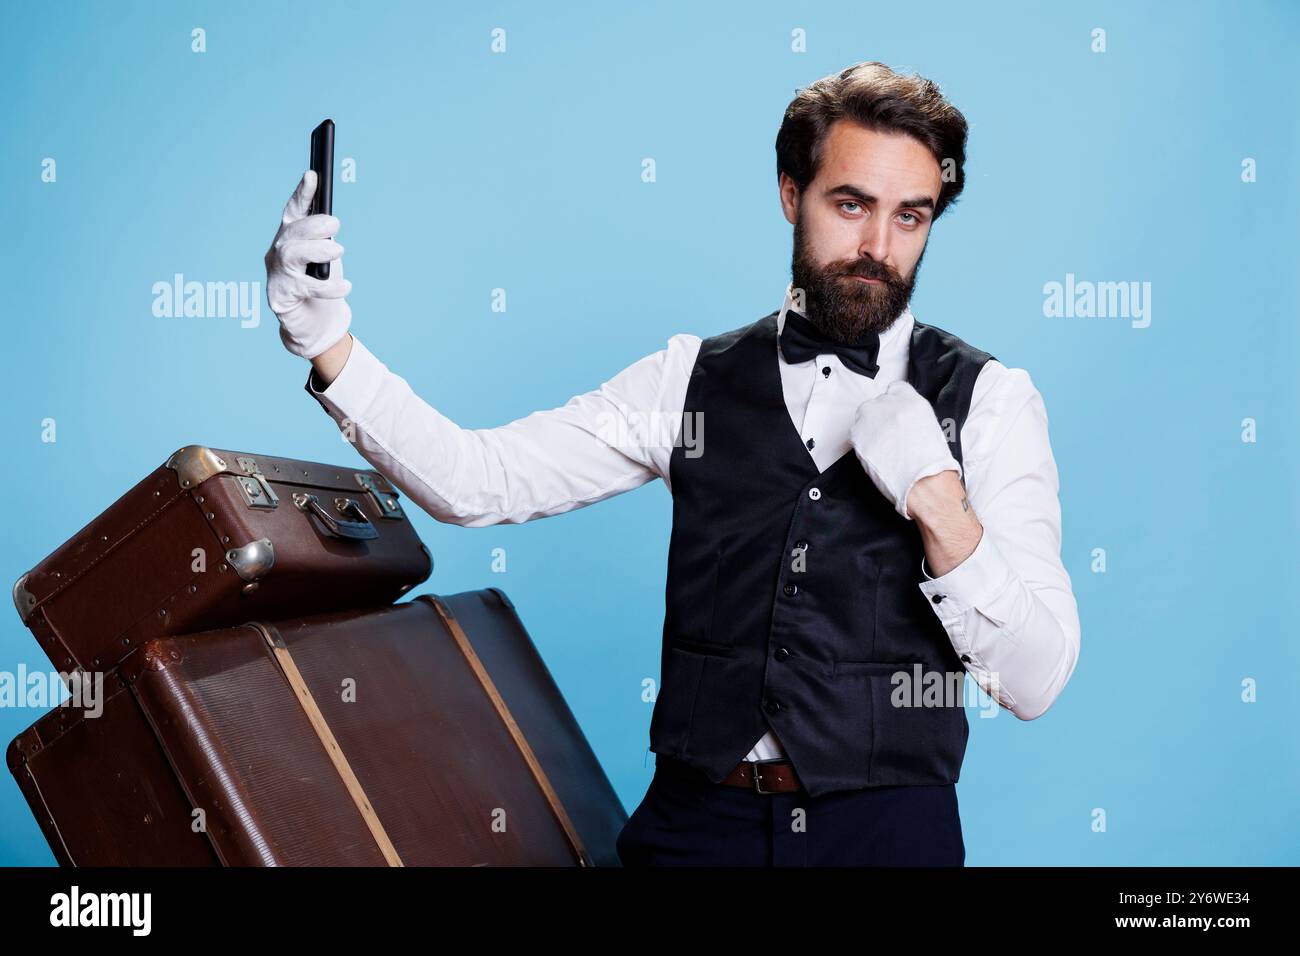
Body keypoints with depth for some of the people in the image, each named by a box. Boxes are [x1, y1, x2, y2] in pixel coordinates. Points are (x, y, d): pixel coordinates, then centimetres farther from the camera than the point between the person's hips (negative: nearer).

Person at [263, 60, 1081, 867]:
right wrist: (330, 344, -18)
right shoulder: (695, 379, 2)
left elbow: (1036, 682, -9)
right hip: (698, 820, 2)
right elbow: (478, 481, -6)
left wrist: (938, 504, -22)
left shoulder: (989, 400, -5)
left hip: (889, 831, -2)